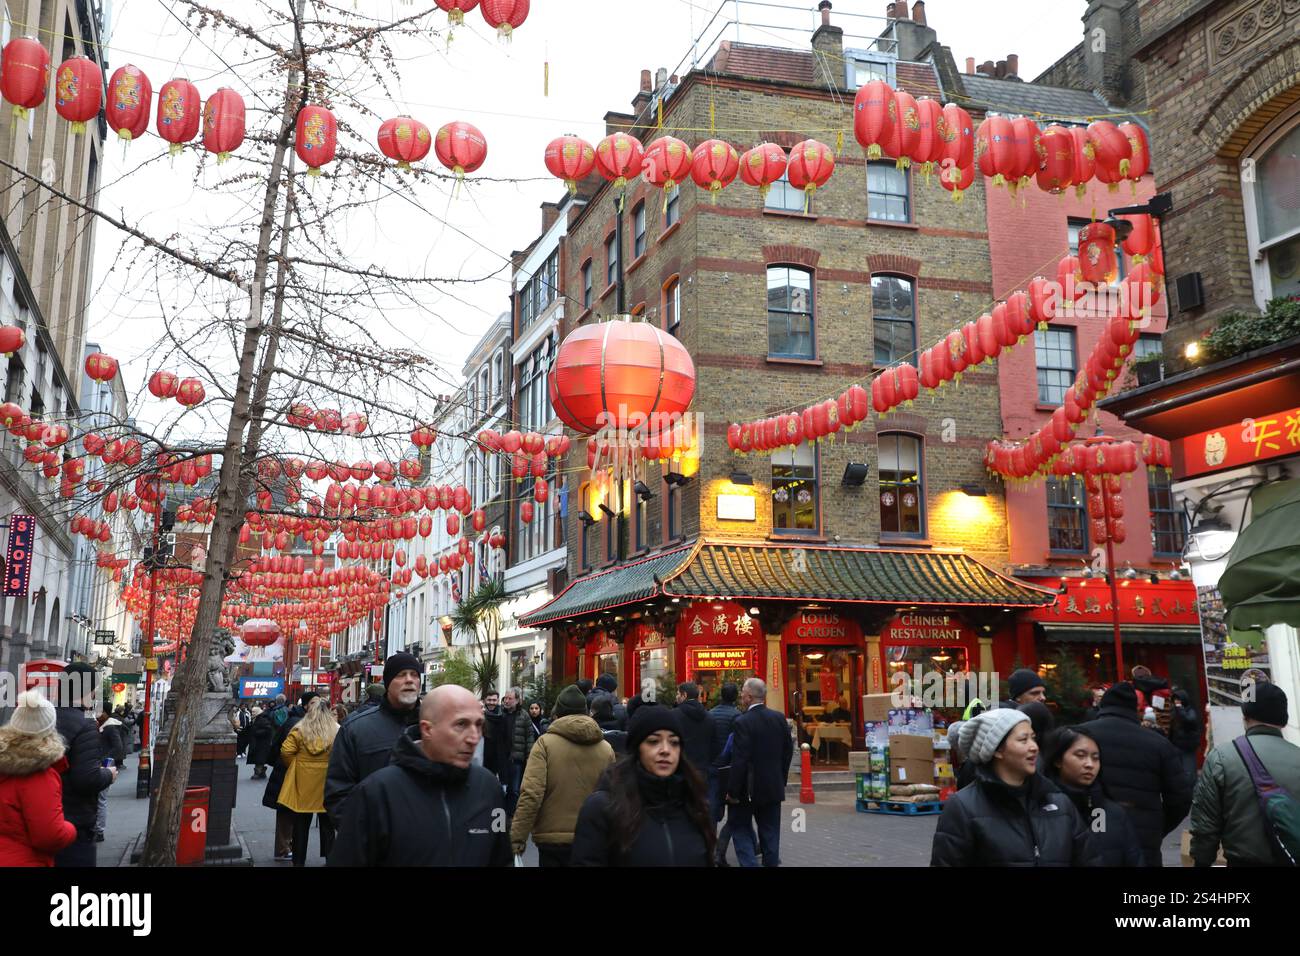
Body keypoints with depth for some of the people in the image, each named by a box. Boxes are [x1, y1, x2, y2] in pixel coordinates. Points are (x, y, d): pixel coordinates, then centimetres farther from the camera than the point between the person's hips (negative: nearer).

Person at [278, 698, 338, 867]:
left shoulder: (299, 729, -6)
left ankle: (299, 861, 16)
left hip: (303, 783, 0)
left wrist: (294, 767, 5)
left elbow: (286, 752, -11)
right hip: (326, 784, 0)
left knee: (301, 824, 11)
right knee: (327, 825, 13)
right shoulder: (337, 731, -6)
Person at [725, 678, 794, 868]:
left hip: (748, 787, -5)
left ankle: (749, 863, -2)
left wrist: (733, 791, -14)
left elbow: (739, 759, -20)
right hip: (773, 786, 5)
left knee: (740, 827, 8)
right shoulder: (779, 718, 1)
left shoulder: (742, 722, -18)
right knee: (770, 830, 14)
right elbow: (788, 751, 7)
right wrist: (781, 779, 16)